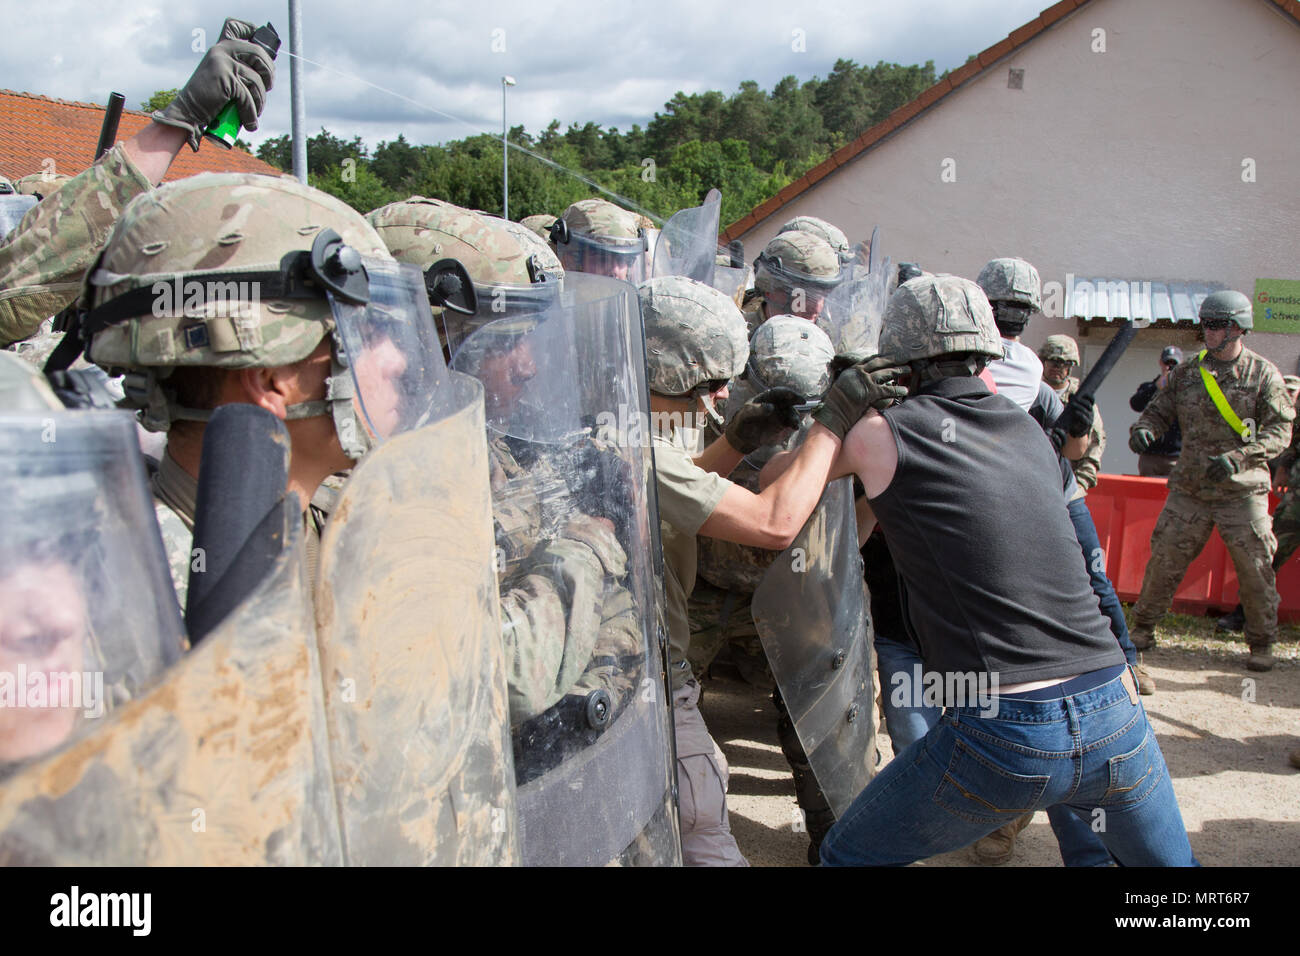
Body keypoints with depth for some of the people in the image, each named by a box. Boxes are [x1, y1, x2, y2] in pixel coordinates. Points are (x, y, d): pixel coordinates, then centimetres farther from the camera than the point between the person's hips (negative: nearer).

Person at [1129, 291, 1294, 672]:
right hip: (1189, 491, 2)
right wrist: (1143, 428, -13)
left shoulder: (1263, 375, -1)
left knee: (1255, 570, 2)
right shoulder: (1187, 373, 7)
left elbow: (1280, 430, -6)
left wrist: (1239, 458, -22)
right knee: (1164, 560, 3)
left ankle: (1261, 644, 18)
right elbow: (1159, 410, 12)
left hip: (1243, 493, -2)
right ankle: (1143, 628, 20)